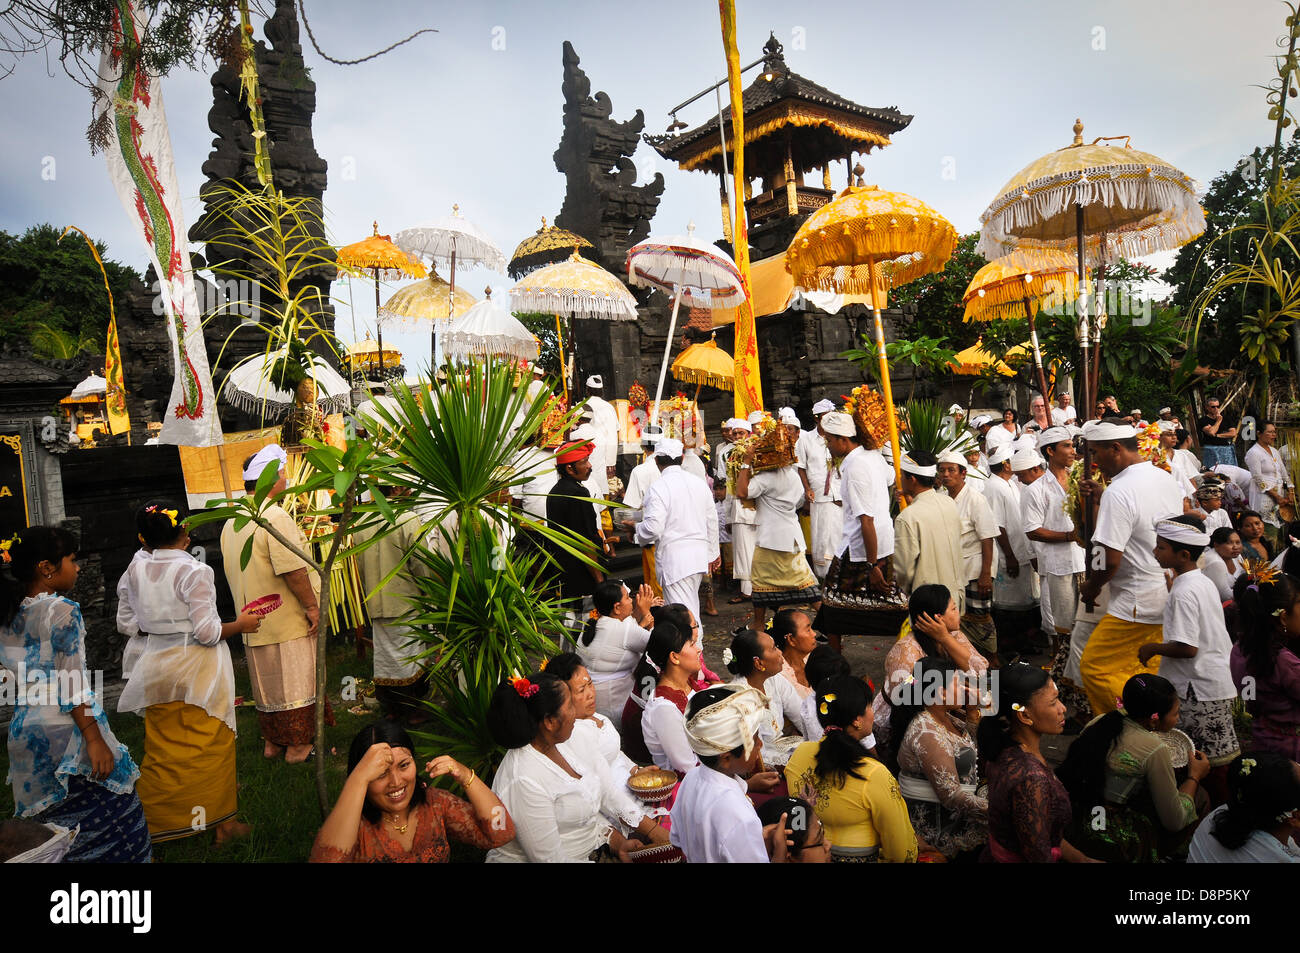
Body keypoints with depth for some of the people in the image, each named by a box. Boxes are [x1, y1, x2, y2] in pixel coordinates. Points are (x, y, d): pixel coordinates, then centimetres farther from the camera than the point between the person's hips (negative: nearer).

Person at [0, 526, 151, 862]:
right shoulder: (62, 611, -14)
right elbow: (72, 685, -18)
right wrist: (95, 741, -17)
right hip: (66, 731, -8)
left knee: (50, 820, 15)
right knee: (104, 817, 1)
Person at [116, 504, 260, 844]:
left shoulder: (137, 570, 0)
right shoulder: (195, 571, -17)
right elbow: (207, 632, -19)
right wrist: (241, 625, -2)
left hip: (157, 668, 5)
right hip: (197, 667, -5)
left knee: (163, 751, 15)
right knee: (210, 748, 8)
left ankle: (155, 825, 24)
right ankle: (221, 822, 19)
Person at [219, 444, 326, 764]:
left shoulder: (231, 523, 10)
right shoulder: (275, 516, -19)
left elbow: (233, 570, 18)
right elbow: (292, 568, -25)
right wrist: (311, 605, -16)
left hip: (255, 621, 8)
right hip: (287, 618, -8)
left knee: (267, 682, 17)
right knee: (295, 681, 2)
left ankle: (272, 743, 27)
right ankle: (298, 746, 11)